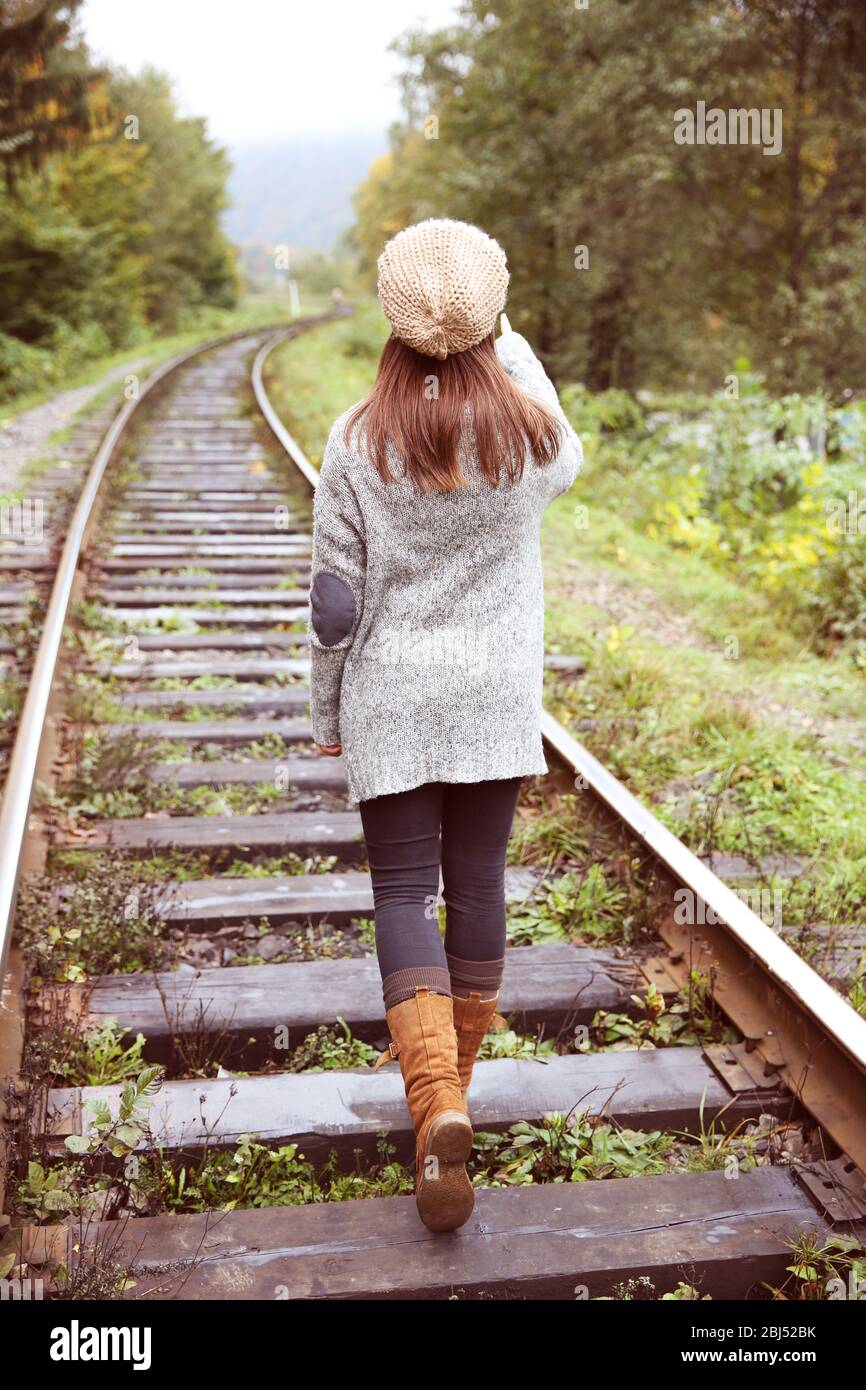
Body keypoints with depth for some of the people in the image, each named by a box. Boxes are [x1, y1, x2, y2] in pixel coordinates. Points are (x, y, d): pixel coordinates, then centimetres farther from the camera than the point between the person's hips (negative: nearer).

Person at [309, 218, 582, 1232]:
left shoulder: (357, 444, -11)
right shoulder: (529, 432, -7)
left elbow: (335, 604, -8)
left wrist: (327, 713, 6)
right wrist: (515, 351, 26)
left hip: (391, 701, -2)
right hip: (497, 700, 2)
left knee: (403, 891, 5)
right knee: (477, 883, 15)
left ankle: (435, 1101, -11)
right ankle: (453, 1066, 33)